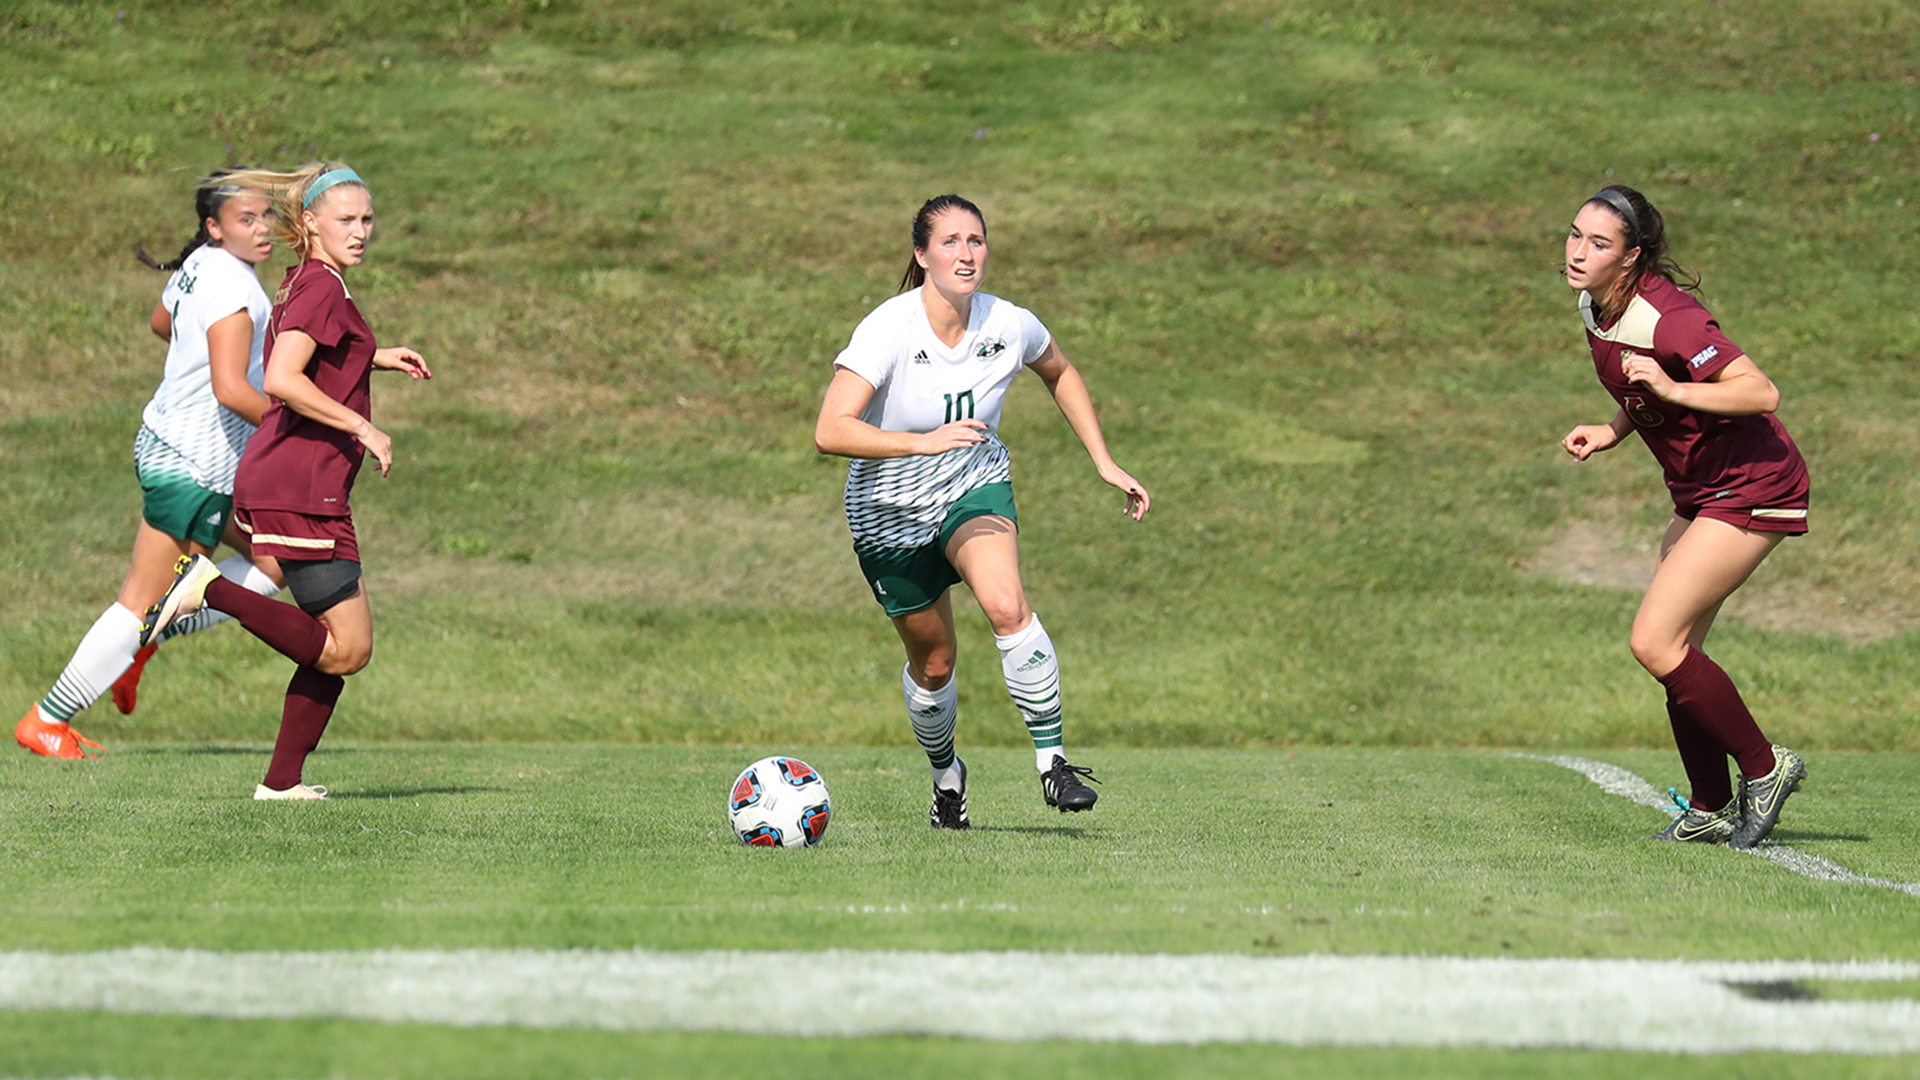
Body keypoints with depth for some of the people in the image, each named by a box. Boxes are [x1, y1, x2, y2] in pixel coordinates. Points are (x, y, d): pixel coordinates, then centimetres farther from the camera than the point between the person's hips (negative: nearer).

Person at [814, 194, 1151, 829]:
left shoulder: (1010, 326, -13)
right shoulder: (888, 329, -26)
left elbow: (1059, 374, 11)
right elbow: (830, 432, -35)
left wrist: (1105, 463, 7)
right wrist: (925, 442, -46)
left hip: (975, 488, 1)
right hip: (890, 509, -1)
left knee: (1006, 606, -28)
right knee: (933, 662, 9)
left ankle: (1052, 760, -20)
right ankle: (945, 774, 39)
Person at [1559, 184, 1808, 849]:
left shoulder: (1665, 318, -25)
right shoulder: (1595, 308, 3)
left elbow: (1762, 393, -29)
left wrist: (1671, 388, -36)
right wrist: (1612, 432, 4)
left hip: (1751, 490, -9)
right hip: (1701, 493, 9)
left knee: (1654, 643, -14)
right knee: (1673, 652, 8)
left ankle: (1763, 769, 0)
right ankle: (1711, 809, 18)